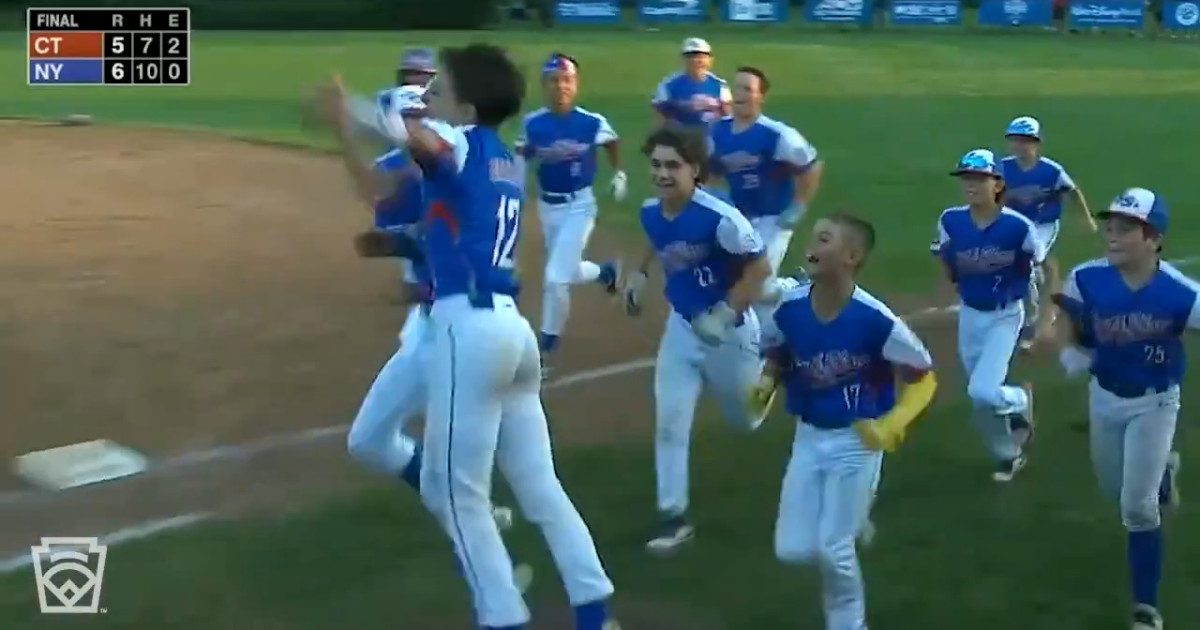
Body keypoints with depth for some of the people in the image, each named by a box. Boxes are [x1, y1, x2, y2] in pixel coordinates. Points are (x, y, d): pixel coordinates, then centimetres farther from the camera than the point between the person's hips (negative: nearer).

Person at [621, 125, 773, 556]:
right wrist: (638, 273, 5)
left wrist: (725, 315, -26)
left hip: (727, 328, -5)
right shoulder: (649, 212, -7)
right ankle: (674, 516, 6)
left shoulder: (718, 217, -29)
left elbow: (759, 268, -21)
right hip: (681, 326, 5)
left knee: (747, 418, 16)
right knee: (669, 422, -3)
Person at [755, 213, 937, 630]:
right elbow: (776, 355, 11)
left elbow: (923, 377, -12)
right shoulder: (789, 307, -10)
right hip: (808, 437, 5)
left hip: (857, 440, -4)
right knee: (792, 549, 2)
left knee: (832, 549, -3)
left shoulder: (875, 319, -23)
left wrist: (892, 424, -25)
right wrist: (768, 382, -11)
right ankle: (851, 513, 33)